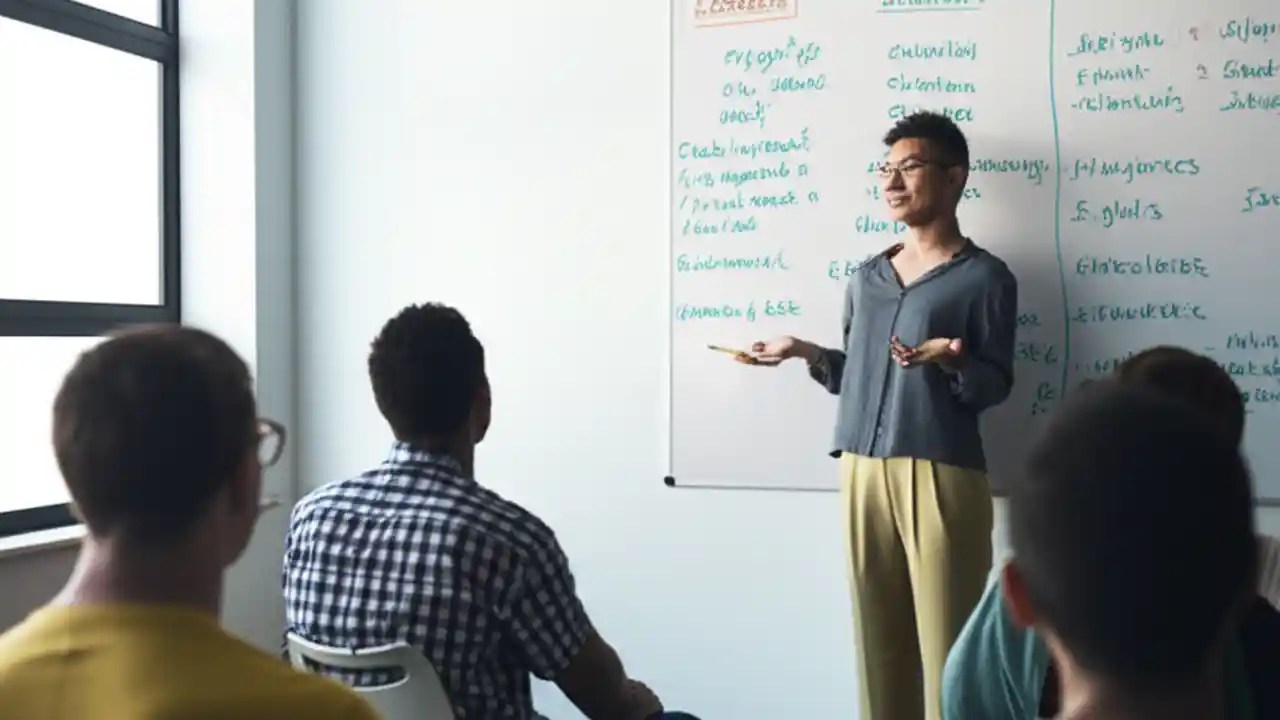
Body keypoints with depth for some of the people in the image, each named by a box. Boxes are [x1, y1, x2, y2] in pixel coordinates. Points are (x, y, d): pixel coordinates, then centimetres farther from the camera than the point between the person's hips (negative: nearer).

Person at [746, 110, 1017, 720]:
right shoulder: (865, 279, 15)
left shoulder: (984, 276, -1)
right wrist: (805, 352, 6)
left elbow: (994, 387, -4)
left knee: (947, 650, -4)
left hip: (941, 476, -5)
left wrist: (950, 363, -23)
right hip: (862, 472, 5)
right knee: (879, 639, 8)